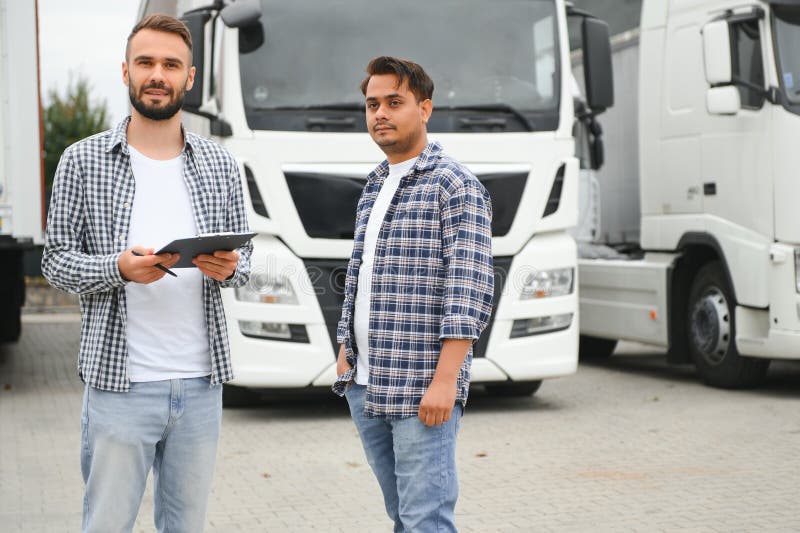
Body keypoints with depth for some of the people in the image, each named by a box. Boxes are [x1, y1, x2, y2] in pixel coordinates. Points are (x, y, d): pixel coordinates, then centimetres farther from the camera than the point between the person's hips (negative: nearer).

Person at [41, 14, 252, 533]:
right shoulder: (84, 160, 0)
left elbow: (245, 256, 14)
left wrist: (228, 268, -10)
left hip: (202, 383, 3)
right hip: (119, 381, -3)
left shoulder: (220, 165, 9)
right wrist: (119, 269, -19)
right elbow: (57, 259, 0)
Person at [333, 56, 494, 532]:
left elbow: (470, 288, -14)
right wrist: (346, 348, 17)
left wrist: (445, 379, -20)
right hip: (364, 386, 8)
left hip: (420, 390, -8)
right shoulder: (374, 188, 18)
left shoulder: (455, 185, -7)